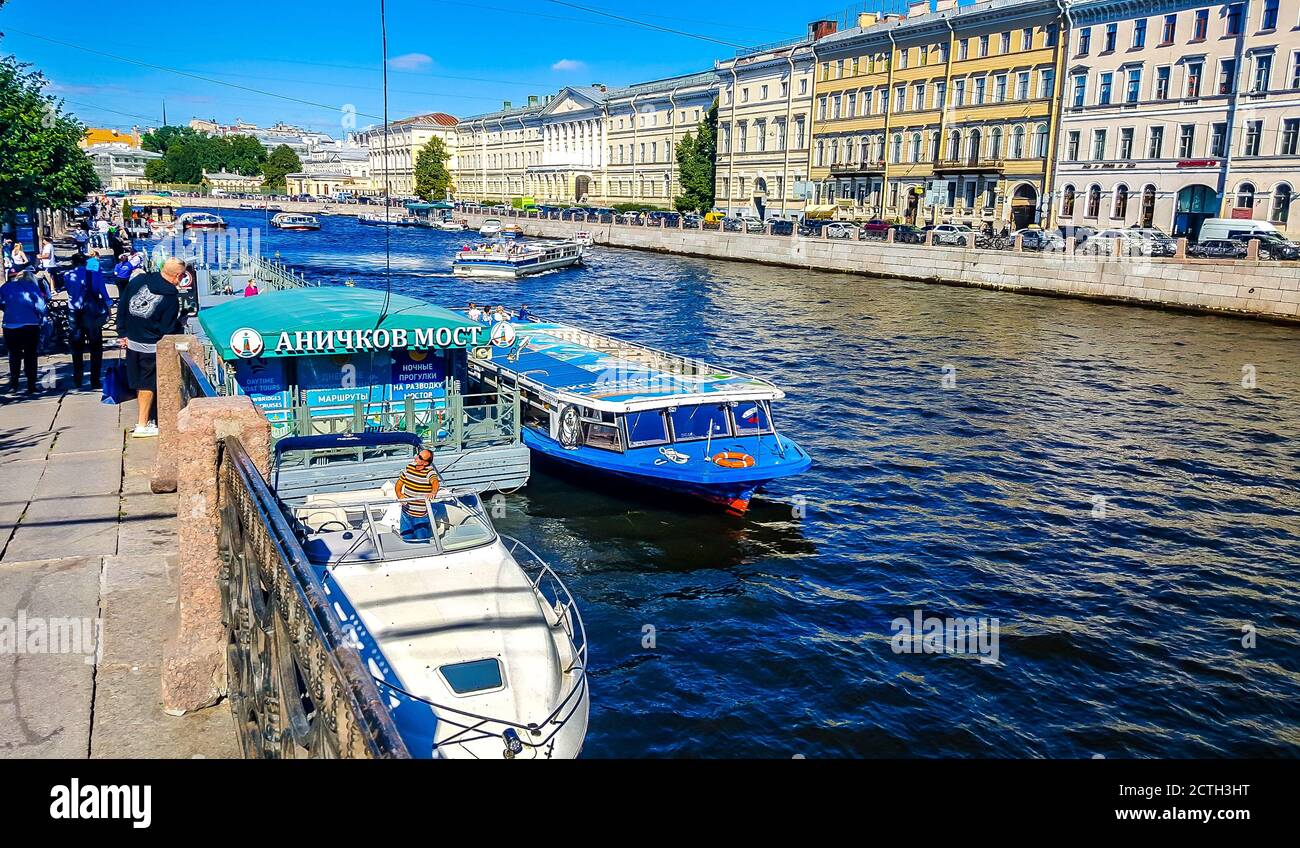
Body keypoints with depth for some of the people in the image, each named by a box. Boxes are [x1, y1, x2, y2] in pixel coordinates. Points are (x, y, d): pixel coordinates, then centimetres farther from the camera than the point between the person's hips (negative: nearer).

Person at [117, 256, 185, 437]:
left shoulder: (138, 280, -2)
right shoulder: (171, 297, -16)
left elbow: (122, 307, 4)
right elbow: (168, 329, -11)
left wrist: (122, 333, 11)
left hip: (131, 341, 5)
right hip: (151, 346, -5)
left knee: (139, 382, 17)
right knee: (148, 384, 6)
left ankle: (144, 418, 28)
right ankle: (142, 425, 9)